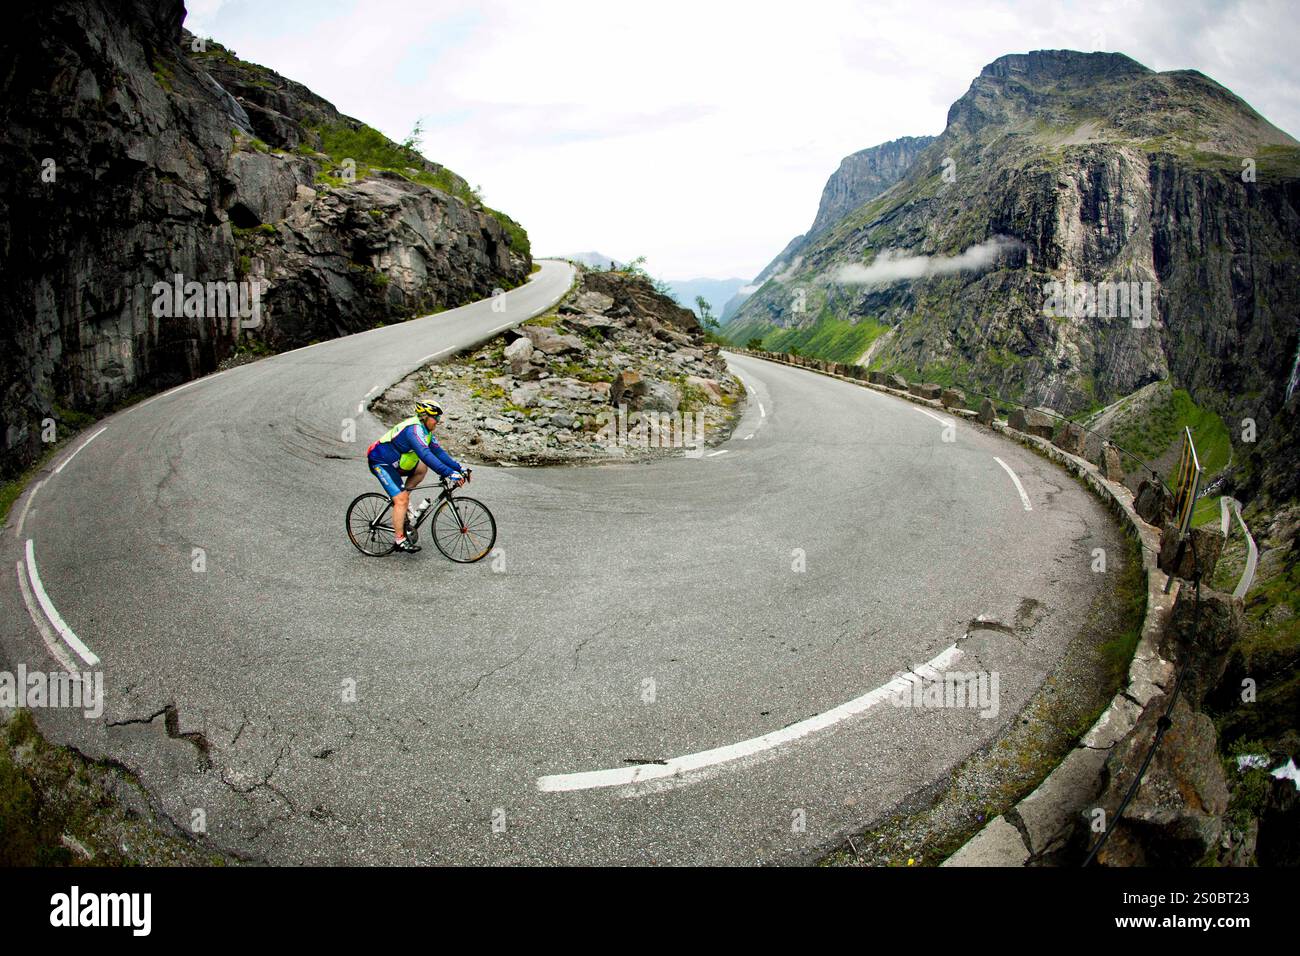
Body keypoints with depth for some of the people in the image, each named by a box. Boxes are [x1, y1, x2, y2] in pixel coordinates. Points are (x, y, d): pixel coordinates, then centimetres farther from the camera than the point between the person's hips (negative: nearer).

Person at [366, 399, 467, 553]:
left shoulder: (425, 431, 5)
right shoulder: (414, 429, -26)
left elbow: (439, 452, 5)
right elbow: (426, 455, -38)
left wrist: (459, 468, -4)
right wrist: (449, 473, -43)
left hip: (393, 462, 10)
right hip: (381, 463, -10)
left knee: (422, 468, 10)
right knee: (401, 500, -14)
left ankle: (403, 497, 11)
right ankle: (400, 541, -10)